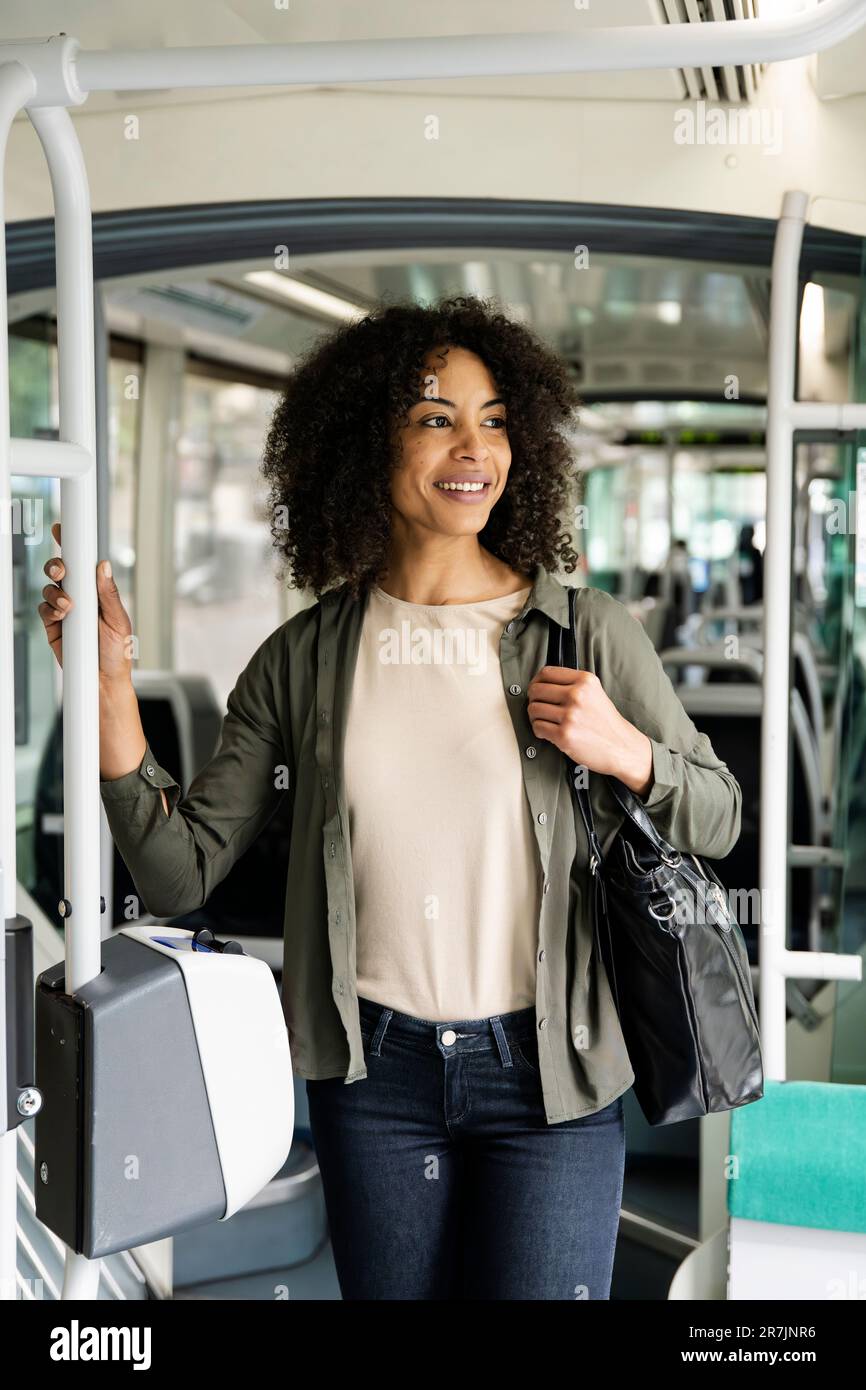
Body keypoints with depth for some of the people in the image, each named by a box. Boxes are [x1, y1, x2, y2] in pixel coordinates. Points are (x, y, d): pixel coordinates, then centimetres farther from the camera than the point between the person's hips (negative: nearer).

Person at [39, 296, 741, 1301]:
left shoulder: (587, 633, -5)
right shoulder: (304, 658, -2)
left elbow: (717, 821, 4)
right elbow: (180, 872, -4)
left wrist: (623, 752, -16)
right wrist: (108, 686, -13)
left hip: (546, 1073, -1)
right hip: (373, 1074, 2)